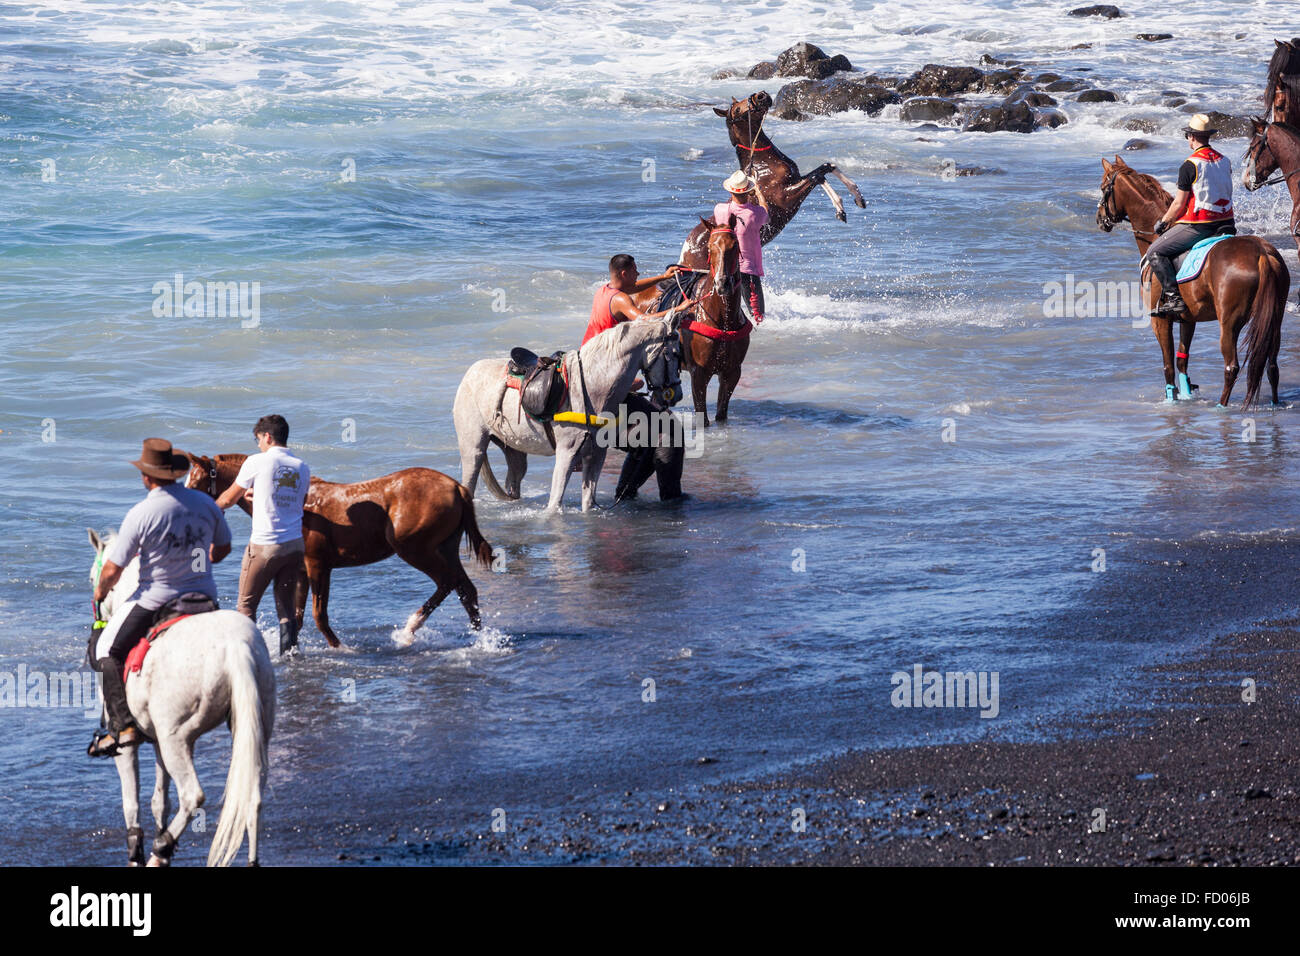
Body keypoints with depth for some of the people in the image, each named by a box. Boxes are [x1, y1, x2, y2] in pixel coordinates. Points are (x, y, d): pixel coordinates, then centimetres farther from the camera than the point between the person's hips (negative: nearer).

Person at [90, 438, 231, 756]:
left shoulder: (141, 514, -18)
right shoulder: (205, 503, -2)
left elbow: (112, 570, -13)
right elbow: (223, 548, 14)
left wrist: (100, 593, 8)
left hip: (156, 601, -5)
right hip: (204, 597, 5)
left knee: (108, 650, 9)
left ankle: (124, 726, -5)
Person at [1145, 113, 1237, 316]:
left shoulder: (1190, 166, -13)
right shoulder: (1225, 161, 9)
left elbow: (1179, 204, -11)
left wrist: (1163, 222, 7)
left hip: (1198, 226, -7)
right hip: (1225, 222, 7)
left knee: (1154, 252, -2)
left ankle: (1174, 297, -15)